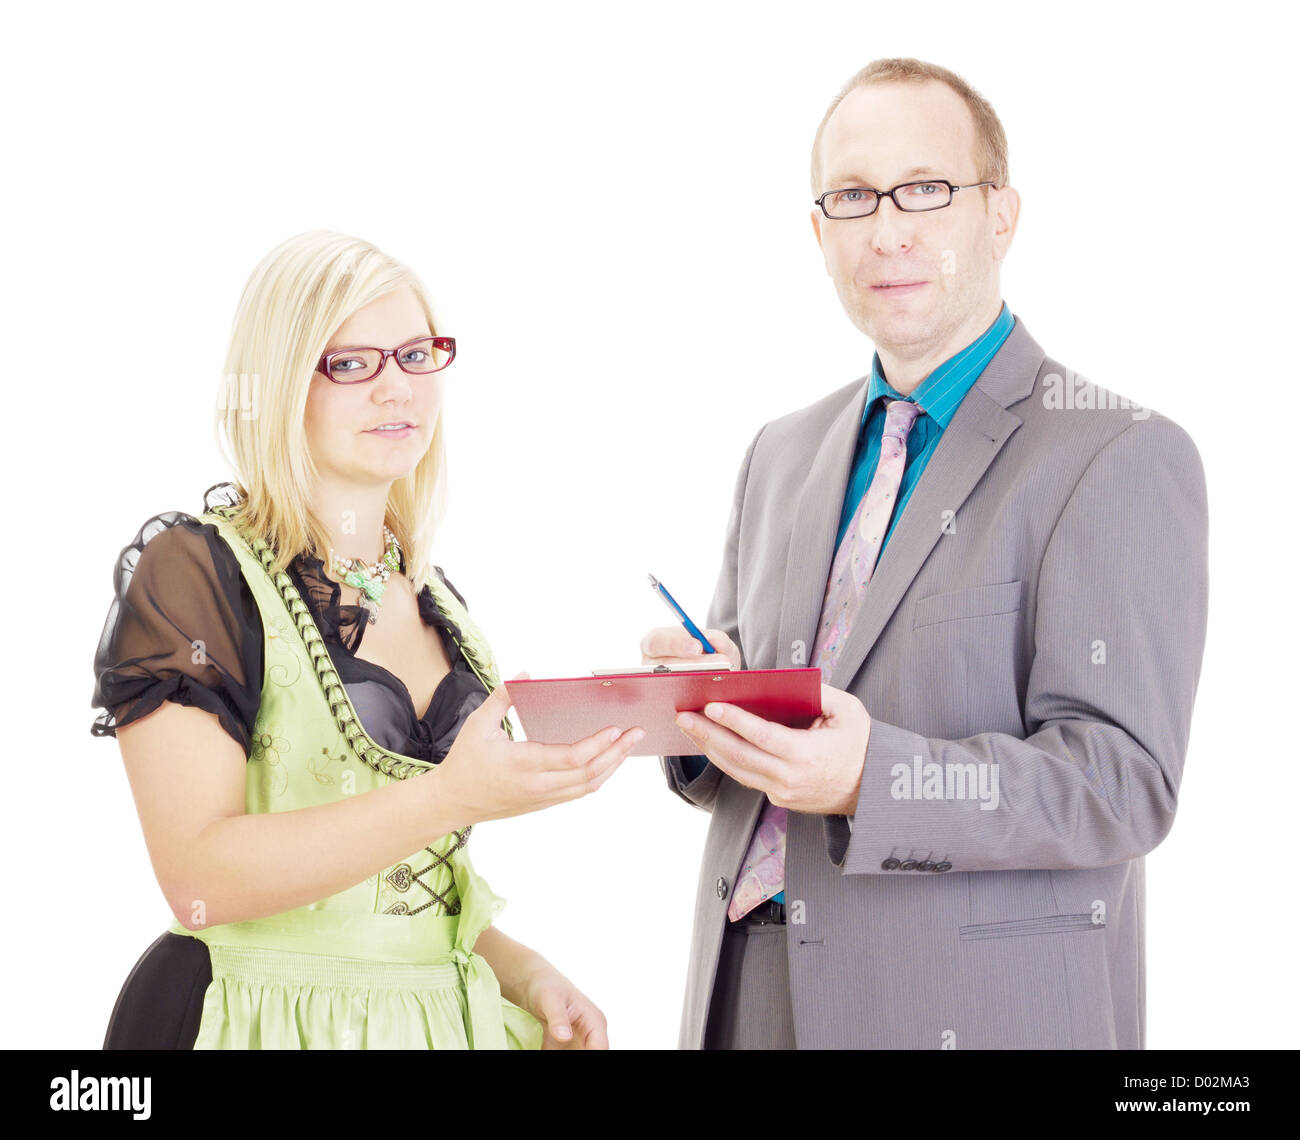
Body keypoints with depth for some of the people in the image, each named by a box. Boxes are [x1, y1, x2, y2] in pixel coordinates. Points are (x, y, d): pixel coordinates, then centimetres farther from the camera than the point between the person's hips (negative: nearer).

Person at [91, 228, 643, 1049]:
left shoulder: (434, 598, 9)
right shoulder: (191, 572, -11)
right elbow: (200, 880, -21)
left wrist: (524, 973, 1)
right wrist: (453, 796, -27)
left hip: (440, 1013, 6)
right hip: (268, 1018, -6)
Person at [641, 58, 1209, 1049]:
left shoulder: (1123, 457, -10)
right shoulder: (780, 456, 10)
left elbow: (1122, 780, -17)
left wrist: (873, 779, -30)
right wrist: (698, 698, -9)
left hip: (977, 1007, -5)